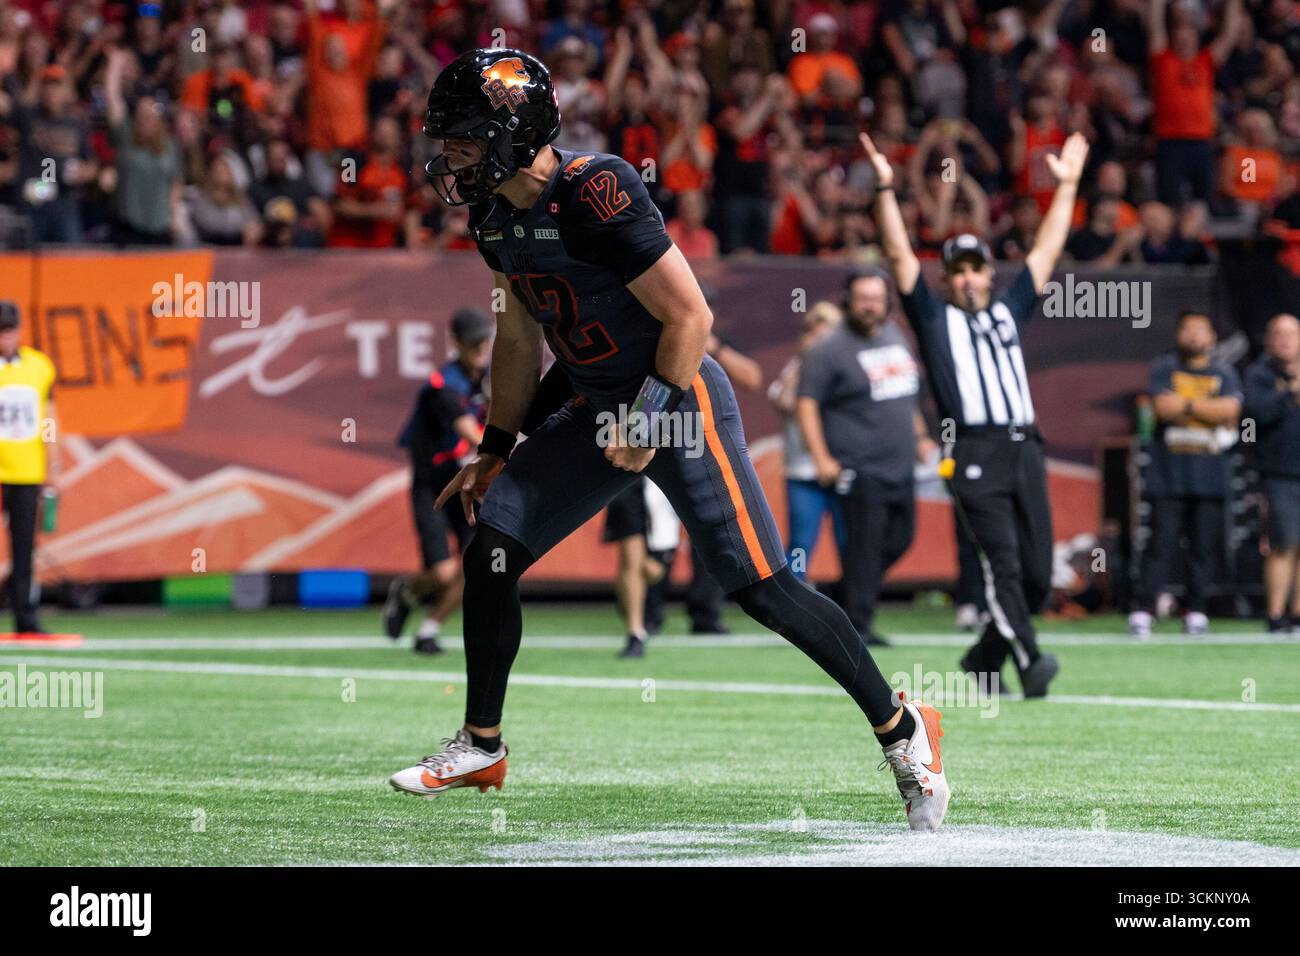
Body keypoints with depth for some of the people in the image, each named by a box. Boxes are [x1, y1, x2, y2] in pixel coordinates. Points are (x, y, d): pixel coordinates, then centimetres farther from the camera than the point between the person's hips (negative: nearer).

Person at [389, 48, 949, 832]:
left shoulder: (596, 195, -24)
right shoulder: (496, 214, 3)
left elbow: (690, 317, -22)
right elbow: (520, 337, 18)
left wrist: (651, 417, -19)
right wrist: (496, 450, 20)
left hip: (680, 397, -8)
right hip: (600, 409, 8)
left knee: (760, 586, -11)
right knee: (491, 551, 1)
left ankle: (901, 729, 2)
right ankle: (481, 748, 16)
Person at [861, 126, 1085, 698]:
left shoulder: (1008, 311, 23)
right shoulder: (933, 318, 13)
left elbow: (1046, 249, 28)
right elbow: (900, 256, 5)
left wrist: (1066, 186, 29)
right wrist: (885, 189, -2)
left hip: (1024, 451, 5)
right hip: (973, 454, -4)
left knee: (1038, 575, 1)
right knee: (1003, 563, -16)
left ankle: (986, 656, 19)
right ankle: (1028, 663, -22)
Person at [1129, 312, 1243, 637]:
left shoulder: (1224, 374, 12)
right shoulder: (1163, 368, 7)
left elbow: (1230, 409, -6)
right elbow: (1163, 407, -9)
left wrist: (1186, 405, -8)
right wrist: (1209, 410, -5)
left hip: (1210, 473, 2)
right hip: (1169, 472, -2)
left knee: (1205, 546, 0)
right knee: (1162, 543, -7)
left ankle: (1196, 611, 7)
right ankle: (1143, 611, -8)